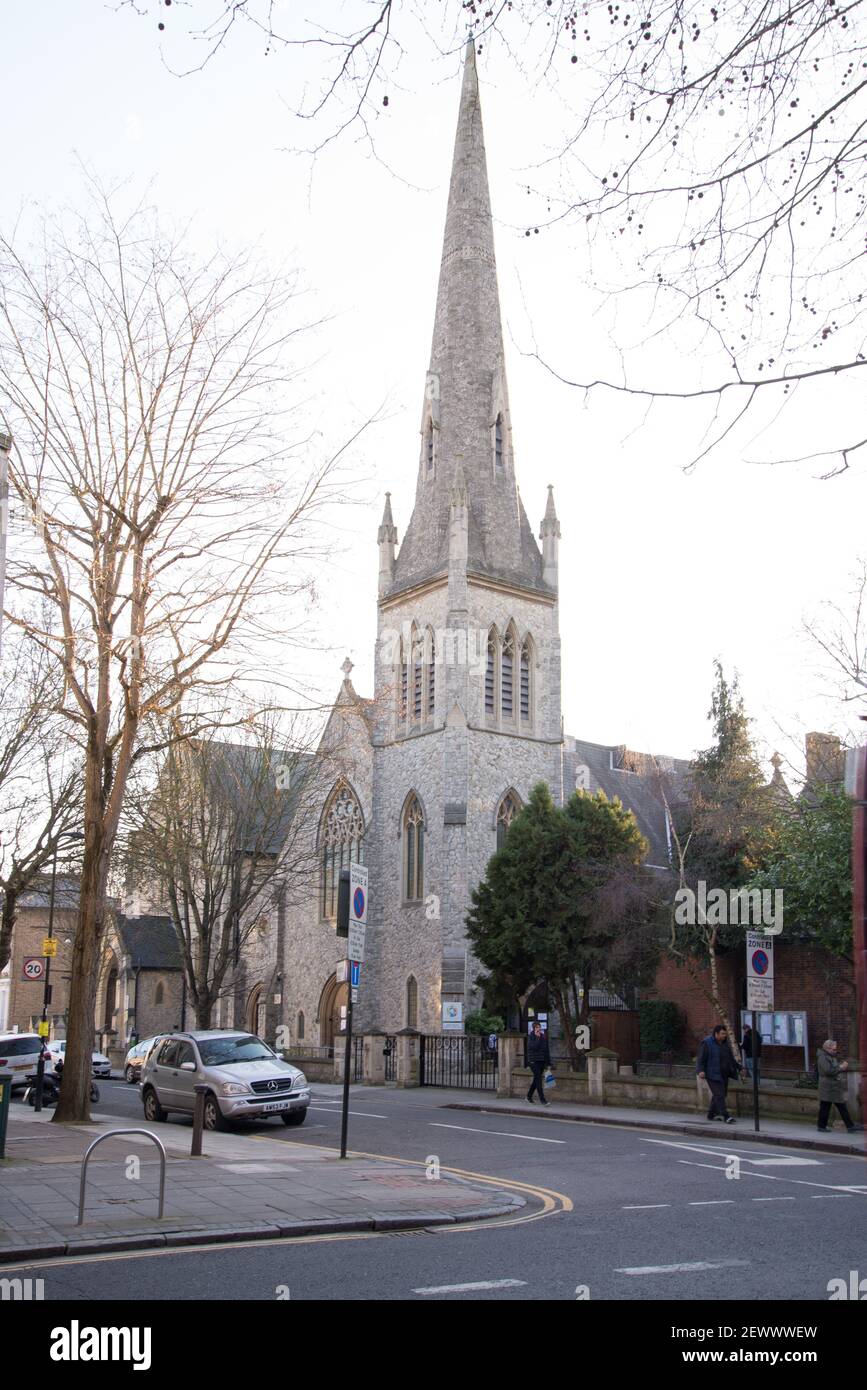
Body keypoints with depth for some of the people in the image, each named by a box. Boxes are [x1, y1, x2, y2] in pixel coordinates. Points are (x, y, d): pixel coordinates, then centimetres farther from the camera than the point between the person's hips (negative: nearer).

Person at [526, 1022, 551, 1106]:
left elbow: (547, 1050, 12)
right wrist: (537, 1037, -18)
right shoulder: (531, 1037, -6)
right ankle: (542, 1099, -15)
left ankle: (529, 1096, 29)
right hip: (533, 1061, -6)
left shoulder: (543, 1037, 9)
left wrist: (548, 1063, 10)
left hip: (542, 1061, 6)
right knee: (538, 1079, -12)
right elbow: (534, 1047, -22)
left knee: (536, 1080, 13)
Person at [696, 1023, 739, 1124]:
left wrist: (737, 1068, 20)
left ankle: (711, 1114, 22)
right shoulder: (707, 1043, -12)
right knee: (719, 1095, -12)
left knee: (718, 1095, 10)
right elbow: (701, 1059, -15)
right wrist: (701, 1071, -27)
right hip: (713, 1075, -7)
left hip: (724, 1075, 7)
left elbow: (730, 1058, 21)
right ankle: (726, 1116, -14)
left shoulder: (724, 1042, 11)